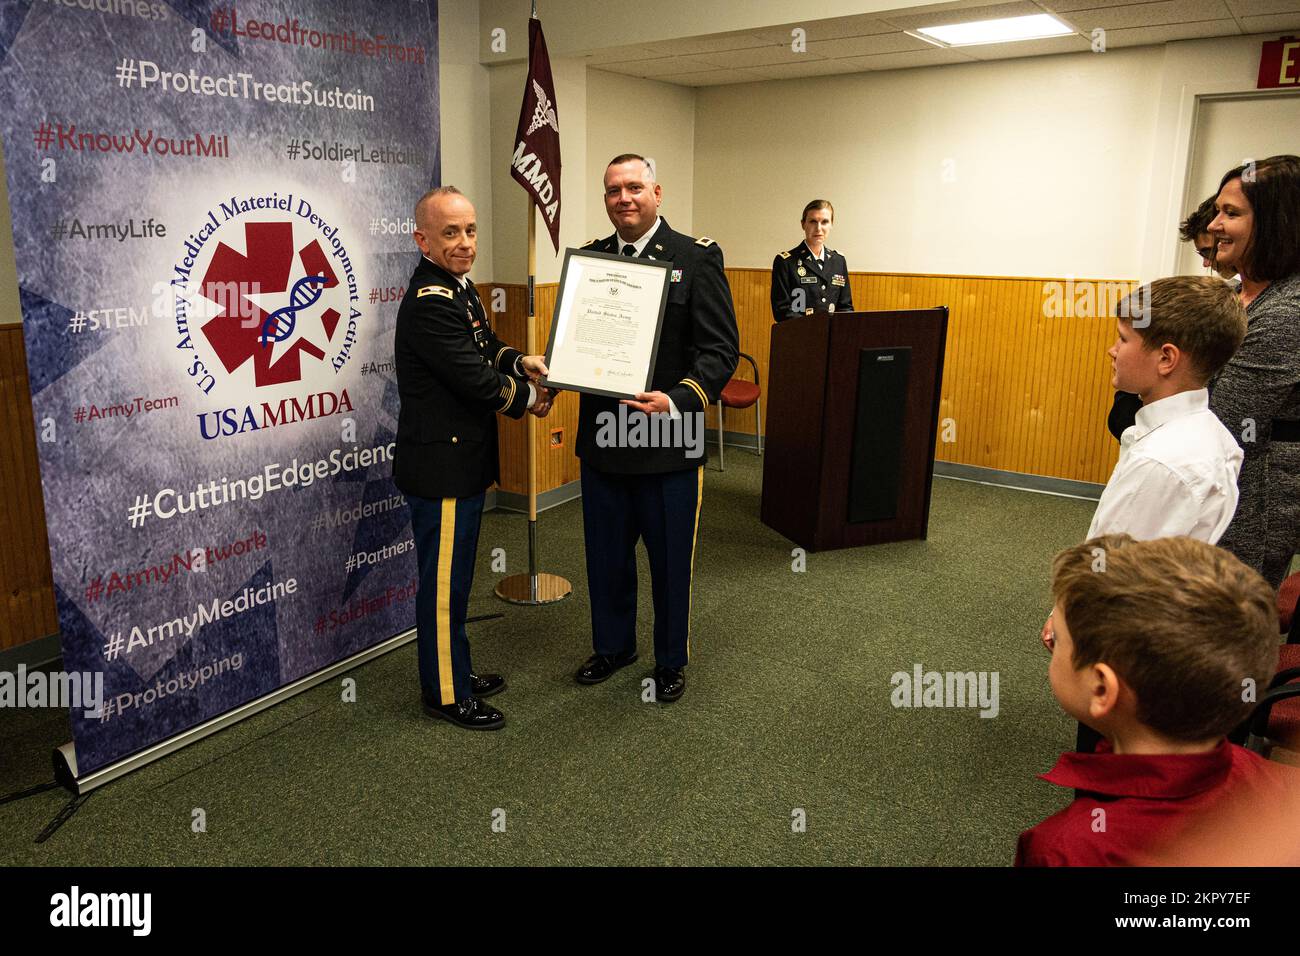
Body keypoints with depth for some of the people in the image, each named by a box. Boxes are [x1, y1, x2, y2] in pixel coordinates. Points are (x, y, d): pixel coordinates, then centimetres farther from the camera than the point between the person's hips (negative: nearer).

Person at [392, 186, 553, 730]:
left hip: (463, 462, 10)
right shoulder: (429, 302, -21)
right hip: (439, 466, -10)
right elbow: (475, 380, -23)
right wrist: (530, 398, -7)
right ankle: (445, 694, 18)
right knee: (443, 583, 3)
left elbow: (482, 347, 23)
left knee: (454, 577, 21)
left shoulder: (457, 285, 11)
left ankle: (456, 672, 36)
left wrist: (519, 362, 2)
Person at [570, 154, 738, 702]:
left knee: (670, 560, 11)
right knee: (606, 556, 18)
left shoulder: (697, 258, -7)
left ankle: (671, 661, 33)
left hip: (668, 442, -4)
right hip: (601, 437, 4)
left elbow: (720, 349, -12)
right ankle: (612, 646, 40)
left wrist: (678, 401, -27)